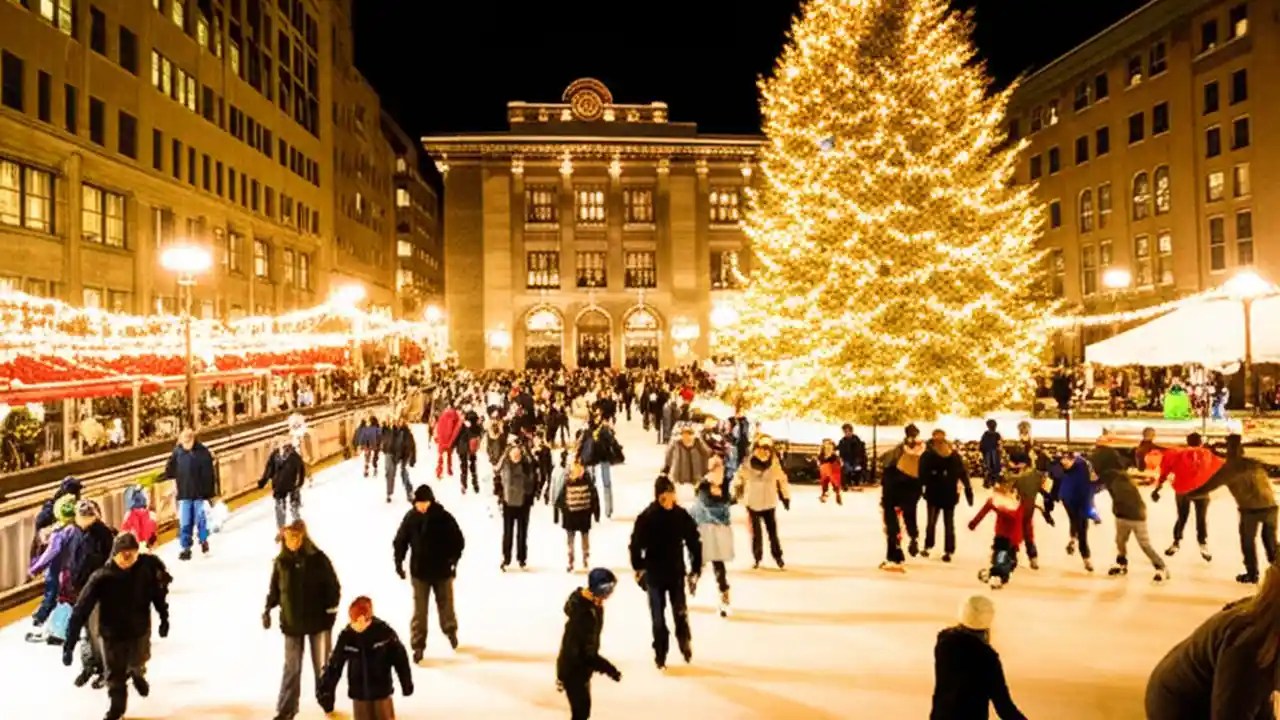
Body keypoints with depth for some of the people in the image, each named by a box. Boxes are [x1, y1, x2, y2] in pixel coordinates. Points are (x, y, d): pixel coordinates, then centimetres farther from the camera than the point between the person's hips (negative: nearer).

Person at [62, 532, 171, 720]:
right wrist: (69, 644, -23)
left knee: (137, 663, 22)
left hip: (140, 629, 1)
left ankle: (136, 674, 60)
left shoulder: (147, 567, -21)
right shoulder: (102, 578, -26)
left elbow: (158, 594, -5)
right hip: (112, 633, -1)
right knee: (115, 673, 15)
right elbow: (81, 610, -23)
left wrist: (164, 619, 3)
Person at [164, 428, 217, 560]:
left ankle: (203, 540, 31)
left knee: (201, 519, 7)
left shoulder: (203, 452, -11)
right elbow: (170, 472, 7)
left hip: (200, 493, -2)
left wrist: (210, 493, -10)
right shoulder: (177, 452, -2)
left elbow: (209, 474, -10)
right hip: (184, 494, 2)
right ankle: (186, 548, 15)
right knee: (184, 523, 5)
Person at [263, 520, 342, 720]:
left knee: (322, 665, 12)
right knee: (292, 667, 10)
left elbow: (333, 586, -7)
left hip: (318, 620, -2)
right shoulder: (281, 561, -3)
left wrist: (331, 612, -9)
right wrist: (267, 610, -1)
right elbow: (274, 589, 8)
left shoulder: (318, 558, -12)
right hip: (291, 622, 2)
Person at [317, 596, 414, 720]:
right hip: (359, 693, 2)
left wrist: (407, 684, -3)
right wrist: (325, 691, -5)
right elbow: (334, 666, -3)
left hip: (382, 691, -2)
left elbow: (400, 658, -8)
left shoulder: (384, 632, -17)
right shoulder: (346, 637, -12)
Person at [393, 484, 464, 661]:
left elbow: (458, 540, -7)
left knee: (446, 605, 16)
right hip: (419, 571, 1)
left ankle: (450, 630, 43)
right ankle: (418, 645, 14)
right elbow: (400, 541, 1)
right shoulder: (410, 518, -9)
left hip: (442, 570, 0)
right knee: (419, 610, 3)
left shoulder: (444, 517, -15)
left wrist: (453, 559, -14)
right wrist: (399, 562, -3)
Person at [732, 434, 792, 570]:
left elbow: (782, 480, 2)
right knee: (755, 532, 7)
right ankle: (757, 558, 21)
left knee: (773, 531, 7)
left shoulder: (775, 465, -8)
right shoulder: (747, 465, -10)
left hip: (769, 504, 0)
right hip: (752, 503, 0)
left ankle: (778, 557, 21)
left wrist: (786, 497, 7)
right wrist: (734, 495, 2)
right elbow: (738, 480, -1)